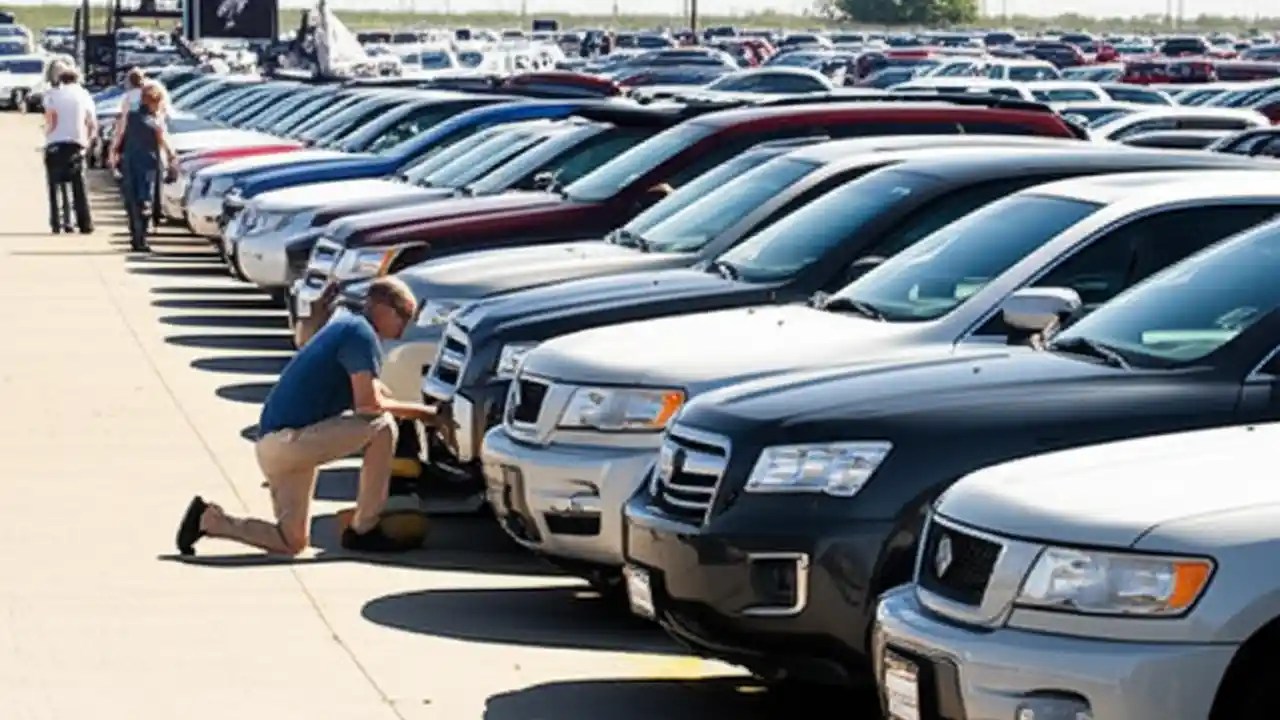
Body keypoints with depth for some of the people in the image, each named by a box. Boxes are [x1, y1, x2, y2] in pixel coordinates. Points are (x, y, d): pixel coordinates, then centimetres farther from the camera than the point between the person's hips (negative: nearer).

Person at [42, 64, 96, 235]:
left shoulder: (52, 93, 5)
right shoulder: (83, 94, 11)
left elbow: (51, 116, -12)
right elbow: (93, 124, 7)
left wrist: (47, 134, 1)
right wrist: (87, 140, 19)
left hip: (55, 144, -2)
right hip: (76, 143, 2)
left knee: (55, 184, 4)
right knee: (79, 186, 8)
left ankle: (56, 222, -4)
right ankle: (85, 223, 4)